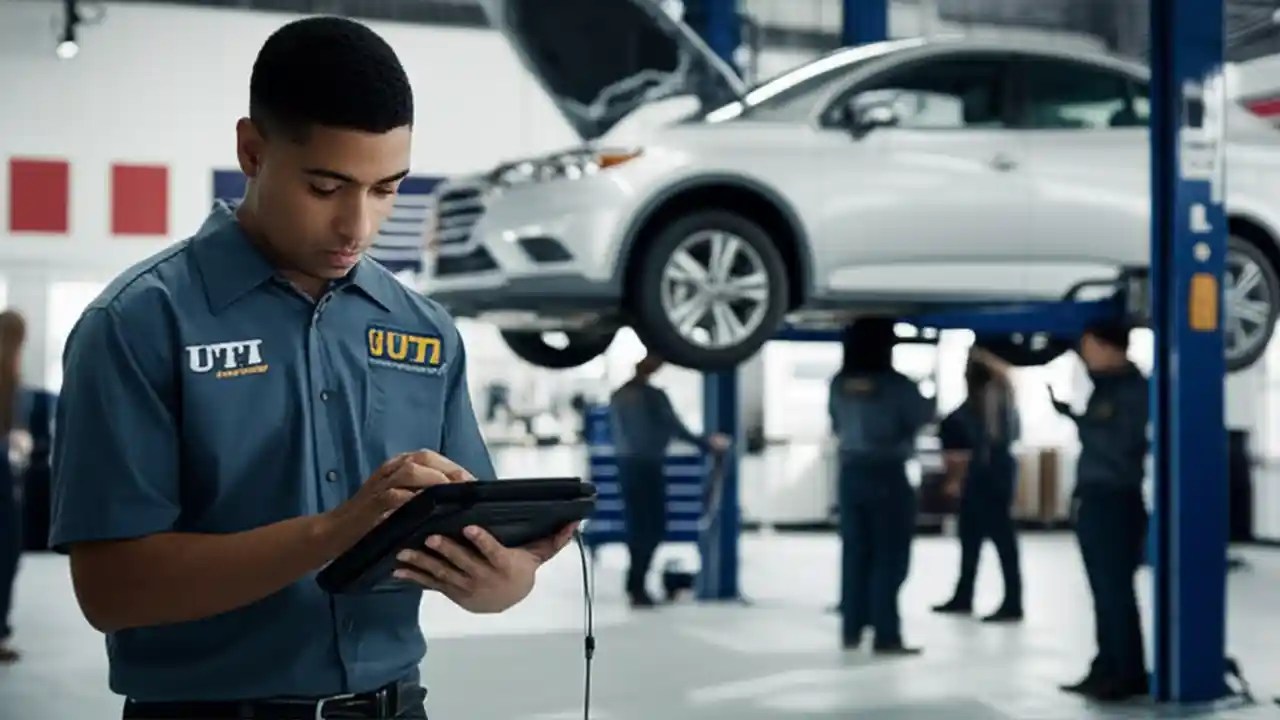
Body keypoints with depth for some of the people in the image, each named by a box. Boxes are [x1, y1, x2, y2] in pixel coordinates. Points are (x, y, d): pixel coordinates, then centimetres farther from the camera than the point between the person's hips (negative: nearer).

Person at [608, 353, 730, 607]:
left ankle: (636, 585, 13)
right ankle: (636, 586, -4)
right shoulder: (654, 396, -10)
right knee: (653, 526, 1)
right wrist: (707, 444, -3)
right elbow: (676, 429, -11)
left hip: (627, 465, 6)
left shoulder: (617, 397, 9)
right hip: (648, 466, -6)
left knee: (636, 525, 11)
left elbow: (616, 435, 13)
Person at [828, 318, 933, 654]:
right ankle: (886, 635, -4)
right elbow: (924, 416, -2)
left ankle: (852, 629, 14)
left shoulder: (839, 384, 3)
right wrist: (923, 396, 16)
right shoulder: (896, 384, -13)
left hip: (851, 472, 5)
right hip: (888, 474, -5)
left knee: (855, 554, 11)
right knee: (890, 557, -2)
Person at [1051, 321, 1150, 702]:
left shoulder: (1132, 388, -10)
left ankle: (1130, 674, -3)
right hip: (1095, 500, 9)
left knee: (1116, 591, -7)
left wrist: (1076, 418, -17)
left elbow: (1118, 442, -21)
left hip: (1116, 502, -9)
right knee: (1105, 591, 10)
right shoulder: (1106, 385, 16)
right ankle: (1107, 668, 15)